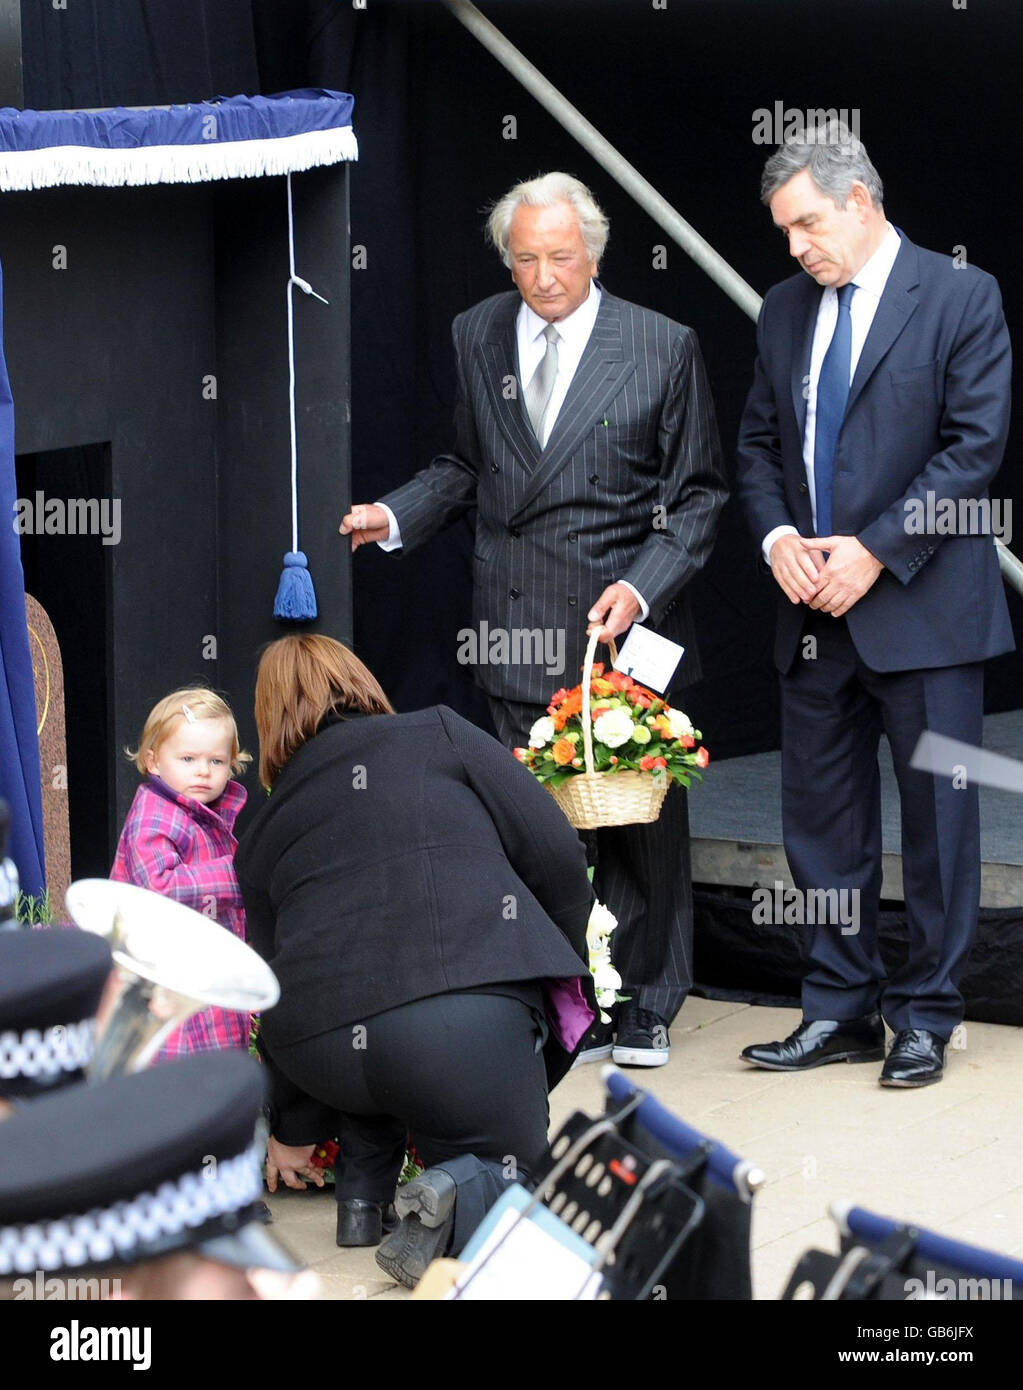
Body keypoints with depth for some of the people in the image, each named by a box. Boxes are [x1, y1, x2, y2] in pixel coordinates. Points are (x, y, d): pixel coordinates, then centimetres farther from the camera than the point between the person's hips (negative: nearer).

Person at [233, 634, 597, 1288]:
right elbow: (560, 859, 8)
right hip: (468, 1024, -4)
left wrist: (295, 1130, 41)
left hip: (322, 1055, 4)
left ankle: (362, 1193, 27)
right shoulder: (441, 735, 16)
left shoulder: (261, 835, 24)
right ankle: (460, 1197, -10)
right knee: (510, 1167, 22)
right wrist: (557, 973, 24)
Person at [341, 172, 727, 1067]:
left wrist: (640, 588, -13)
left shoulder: (663, 348, -2)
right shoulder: (477, 337, 9)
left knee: (641, 819, 5)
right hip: (518, 626, 2)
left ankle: (644, 1009, 19)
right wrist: (397, 516, 1)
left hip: (628, 622, -2)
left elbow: (697, 496, 0)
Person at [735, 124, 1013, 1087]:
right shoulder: (786, 311, 13)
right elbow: (758, 445, 16)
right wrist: (777, 536, -3)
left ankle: (924, 1015, 12)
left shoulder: (960, 299, -5)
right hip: (813, 612, 6)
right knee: (821, 824, 9)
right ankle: (841, 1008, 19)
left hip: (923, 606, -5)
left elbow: (974, 447, -11)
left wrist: (874, 551, -16)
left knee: (937, 818, 1)